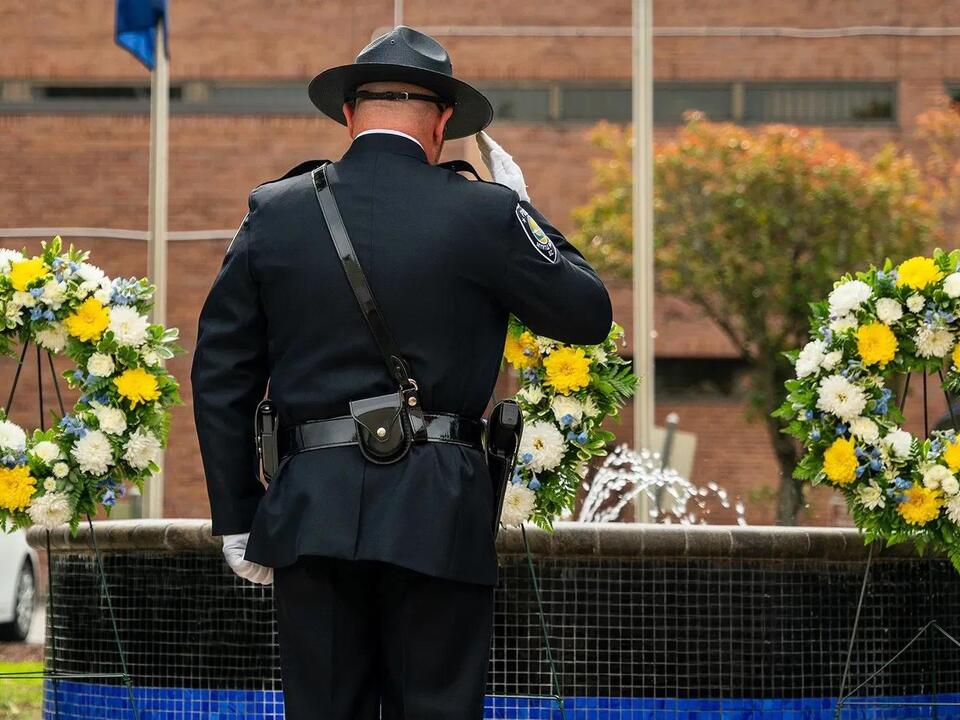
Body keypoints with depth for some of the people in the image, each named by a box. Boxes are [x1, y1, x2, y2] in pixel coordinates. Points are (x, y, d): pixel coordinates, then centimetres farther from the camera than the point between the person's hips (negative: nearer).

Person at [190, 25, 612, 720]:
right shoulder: (482, 213, -5)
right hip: (436, 511, -2)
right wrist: (521, 207, 16)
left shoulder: (274, 212, 4)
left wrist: (237, 518, 11)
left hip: (311, 512, 2)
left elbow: (221, 376, 6)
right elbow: (589, 315, 6)